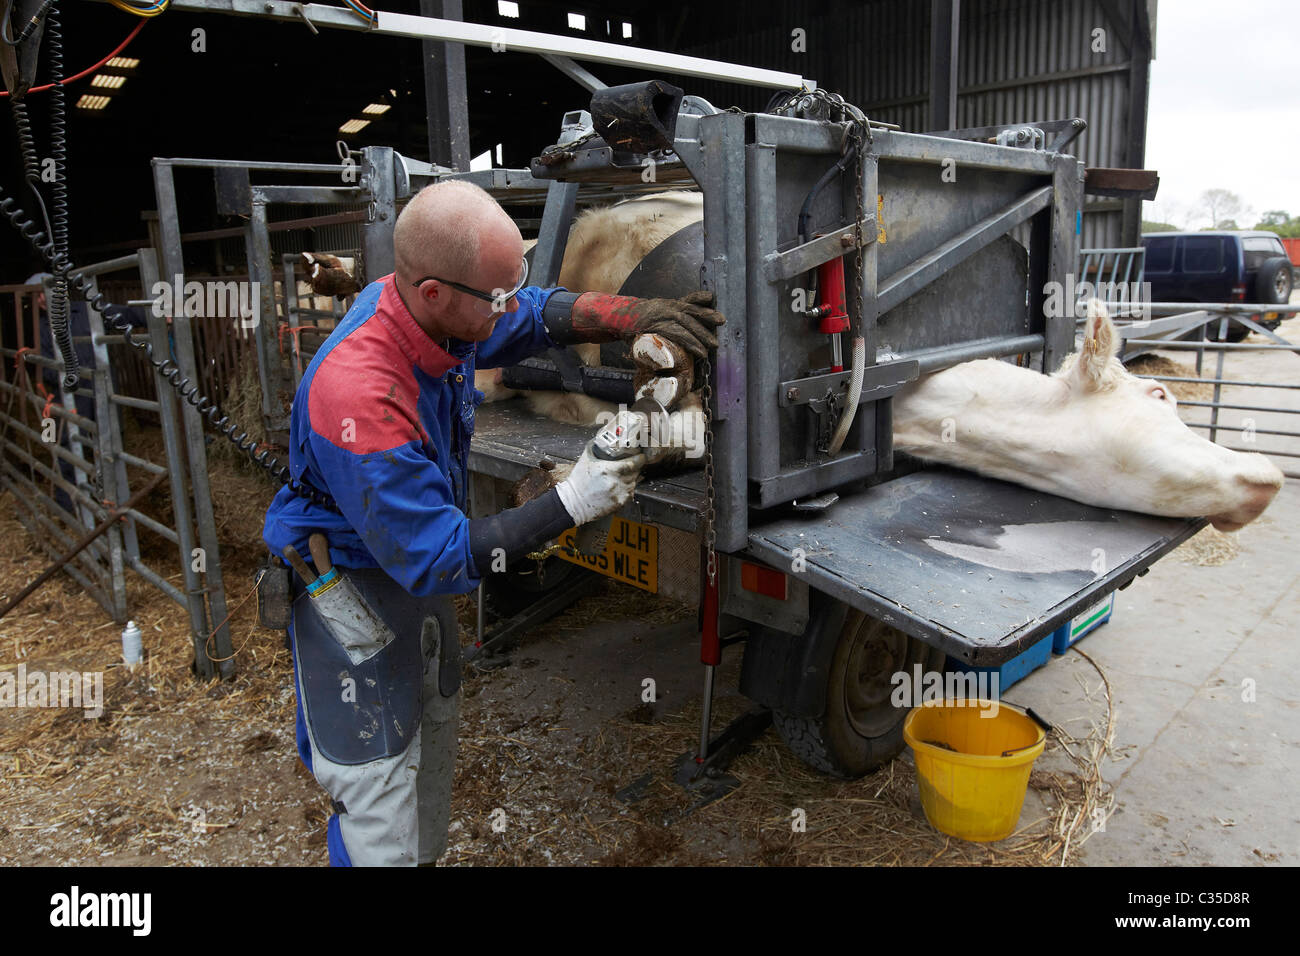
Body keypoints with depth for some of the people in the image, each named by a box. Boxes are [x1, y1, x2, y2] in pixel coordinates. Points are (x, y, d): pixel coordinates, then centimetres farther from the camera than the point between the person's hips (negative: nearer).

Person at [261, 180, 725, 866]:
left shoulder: (434, 312, -15)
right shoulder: (360, 397, -39)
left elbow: (543, 314, 5)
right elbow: (437, 558, -33)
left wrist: (639, 317, -11)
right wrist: (568, 505, -32)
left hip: (419, 567, 9)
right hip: (351, 585, -9)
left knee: (433, 734, 26)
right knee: (379, 794, 1)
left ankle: (425, 854, 49)